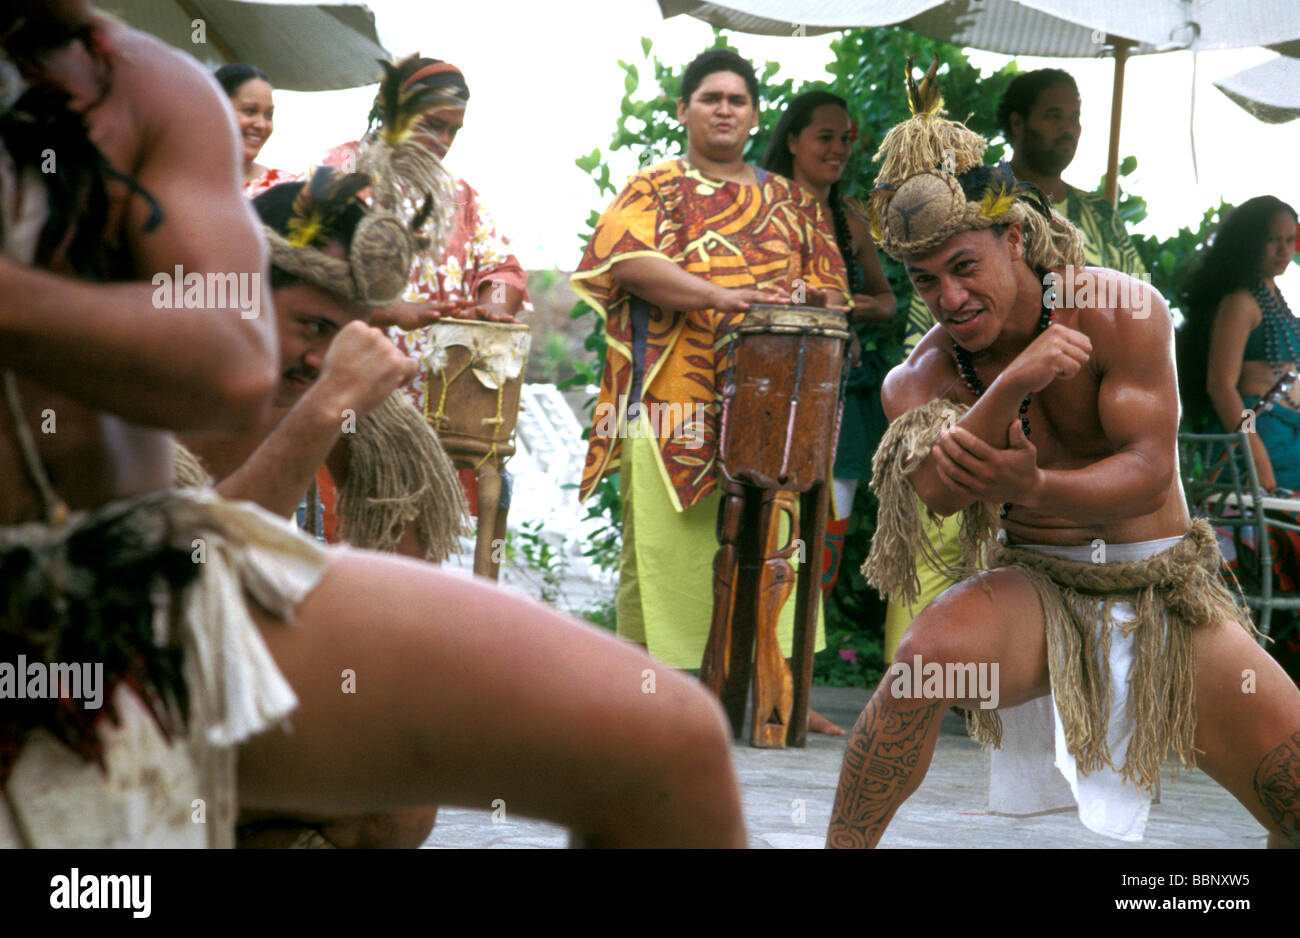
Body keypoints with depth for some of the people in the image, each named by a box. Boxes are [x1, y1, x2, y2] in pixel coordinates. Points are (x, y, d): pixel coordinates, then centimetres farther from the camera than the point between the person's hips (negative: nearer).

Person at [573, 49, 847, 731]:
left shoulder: (790, 202, 21)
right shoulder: (655, 189, 9)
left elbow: (830, 281, 19)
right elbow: (629, 260, -10)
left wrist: (814, 300, -7)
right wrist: (723, 296, -22)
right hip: (674, 410, -3)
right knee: (669, 547, -6)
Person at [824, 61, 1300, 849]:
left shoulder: (1120, 311, -10)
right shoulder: (927, 373, -3)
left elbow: (1151, 471, -17)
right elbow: (942, 489, -24)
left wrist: (1035, 488, -36)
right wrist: (1011, 386, -41)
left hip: (1164, 592, 0)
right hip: (1037, 589, 0)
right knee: (928, 656, -34)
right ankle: (843, 851, -20)